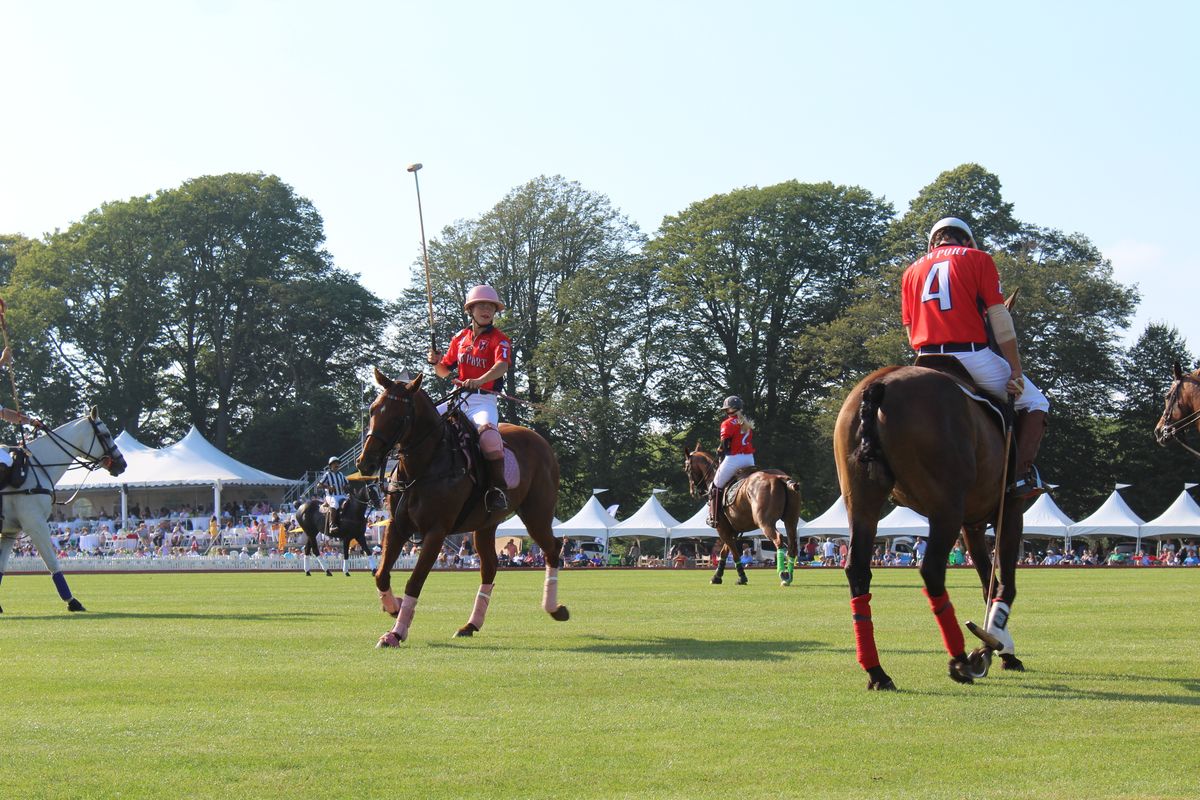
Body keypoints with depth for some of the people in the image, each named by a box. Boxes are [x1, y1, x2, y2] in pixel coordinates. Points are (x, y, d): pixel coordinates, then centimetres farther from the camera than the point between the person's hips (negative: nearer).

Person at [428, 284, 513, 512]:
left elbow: (502, 366, -21)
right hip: (458, 398, 6)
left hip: (484, 400, -6)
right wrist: (435, 362, -1)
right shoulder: (460, 338, 15)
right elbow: (444, 371, 23)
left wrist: (479, 381, -38)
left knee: (487, 430, -36)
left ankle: (498, 488, -32)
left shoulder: (499, 339, -1)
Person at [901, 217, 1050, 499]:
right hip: (972, 356, -4)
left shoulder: (912, 270, 19)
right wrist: (1016, 370, -1)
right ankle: (1022, 474, -3)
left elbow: (910, 331, 14)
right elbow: (999, 319, -1)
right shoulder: (978, 259, 7)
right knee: (1035, 402, 14)